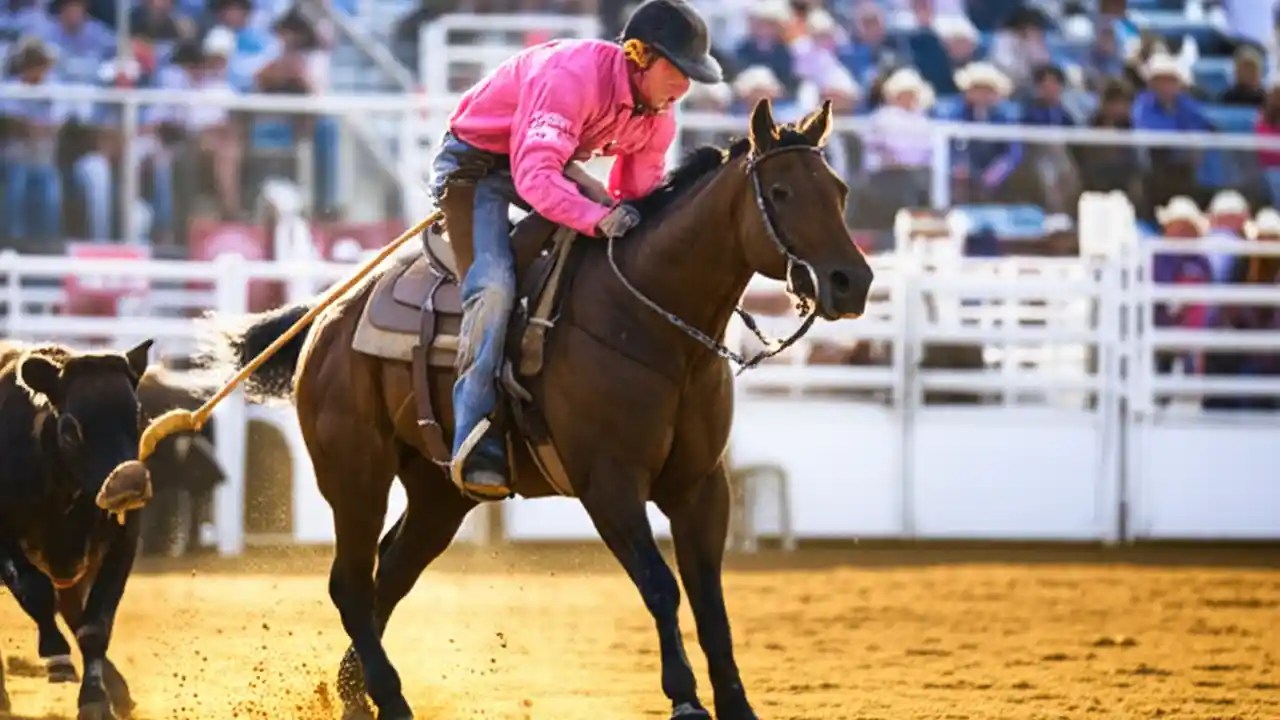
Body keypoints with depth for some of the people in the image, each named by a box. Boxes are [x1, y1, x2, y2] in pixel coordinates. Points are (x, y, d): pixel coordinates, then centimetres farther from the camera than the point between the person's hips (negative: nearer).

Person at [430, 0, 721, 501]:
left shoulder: (657, 113, -7)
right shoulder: (572, 75, -34)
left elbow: (639, 193, 3)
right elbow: (535, 177, -41)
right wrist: (598, 218, -53)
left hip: (548, 162, 9)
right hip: (475, 165, -9)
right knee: (494, 285, -27)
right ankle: (476, 443, -29)